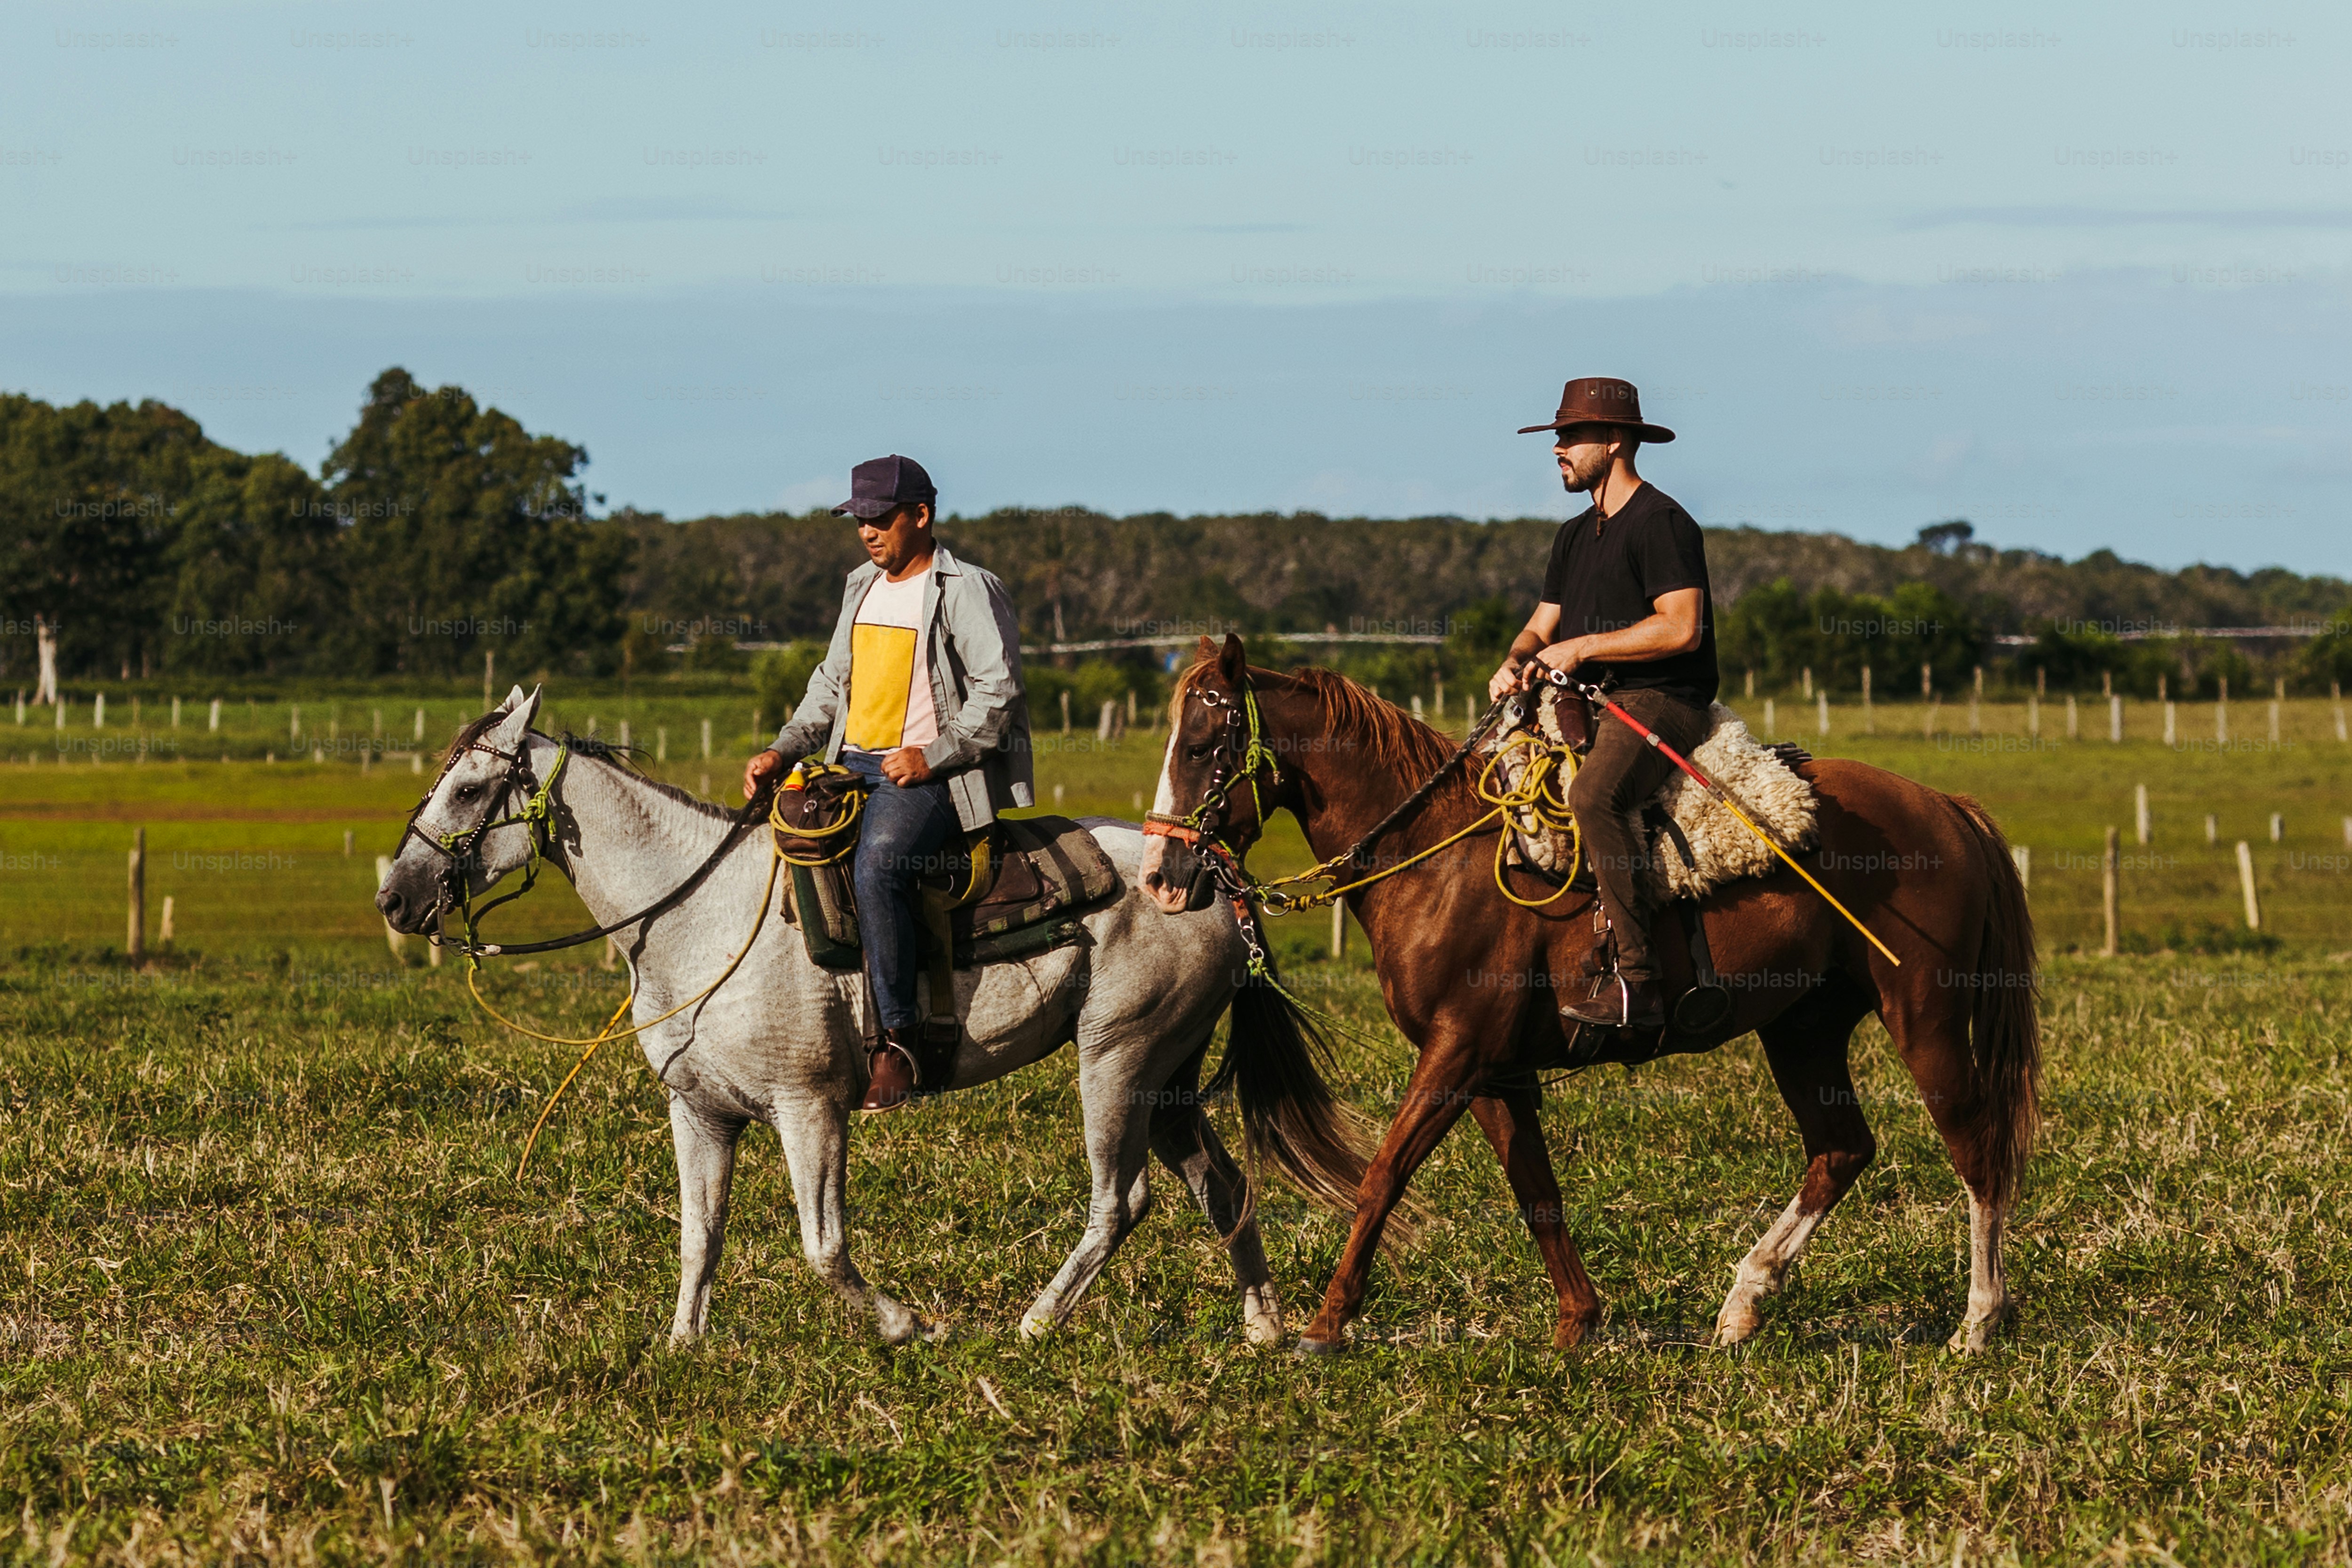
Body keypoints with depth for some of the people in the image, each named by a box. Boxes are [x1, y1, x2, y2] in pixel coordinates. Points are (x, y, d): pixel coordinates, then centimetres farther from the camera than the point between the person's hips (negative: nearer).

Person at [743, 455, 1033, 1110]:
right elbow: (831, 685, 25)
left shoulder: (968, 591, -4)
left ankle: (900, 1041, -32)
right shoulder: (863, 589, 21)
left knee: (876, 863, -35)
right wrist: (782, 752, 10)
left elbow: (997, 692, -11)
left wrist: (932, 757, -20)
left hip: (931, 775, -9)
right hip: (852, 765, 9)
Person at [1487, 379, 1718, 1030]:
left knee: (1594, 794, -36)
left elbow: (1681, 628, -19)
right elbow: (1543, 625, 21)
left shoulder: (1661, 524, -9)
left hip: (1662, 701, -10)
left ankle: (1637, 981, -40)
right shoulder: (1576, 536, 21)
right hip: (1589, 703, 10)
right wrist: (1517, 663, -3)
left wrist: (1582, 647, -15)